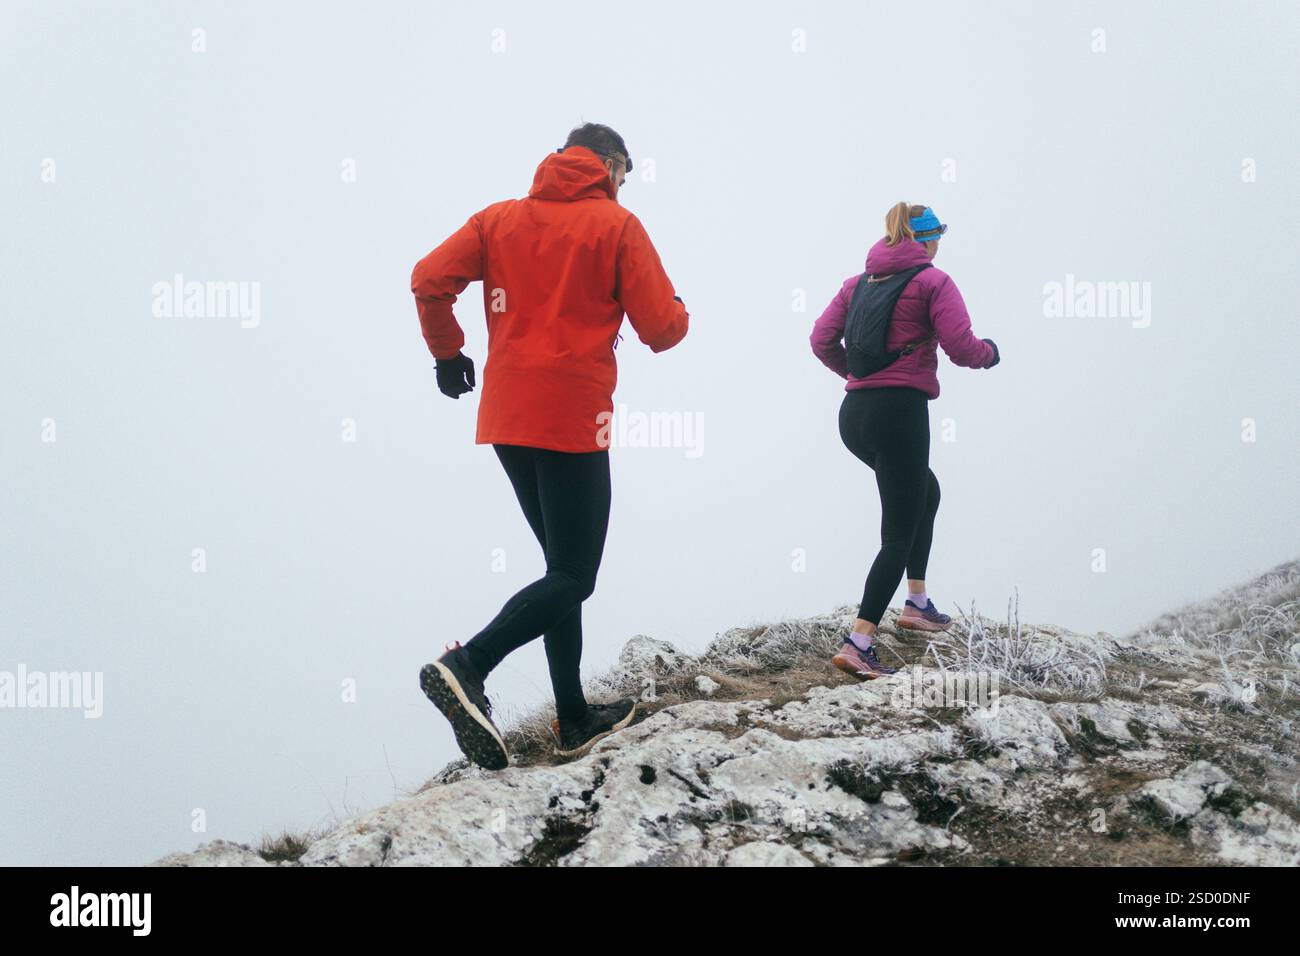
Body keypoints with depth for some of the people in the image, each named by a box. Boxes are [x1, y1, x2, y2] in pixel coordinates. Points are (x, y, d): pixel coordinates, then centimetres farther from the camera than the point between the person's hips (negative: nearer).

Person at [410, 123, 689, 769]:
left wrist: (446, 352, 14)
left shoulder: (500, 218, 10)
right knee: (573, 576, -4)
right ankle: (468, 666, -26)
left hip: (507, 418, 6)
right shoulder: (617, 225, -2)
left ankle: (575, 720, 18)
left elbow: (429, 279, 0)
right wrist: (676, 314, 18)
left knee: (565, 564, 16)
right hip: (573, 419, -6)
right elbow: (661, 328, -5)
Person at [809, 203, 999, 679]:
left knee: (924, 491, 31)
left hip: (854, 412, 7)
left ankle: (917, 602, 30)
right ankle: (858, 644, -14)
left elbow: (822, 340, 9)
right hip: (901, 411, -7)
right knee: (899, 533, -3)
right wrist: (990, 353, 9)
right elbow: (961, 347, -12)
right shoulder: (933, 282, -4)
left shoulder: (858, 282, 14)